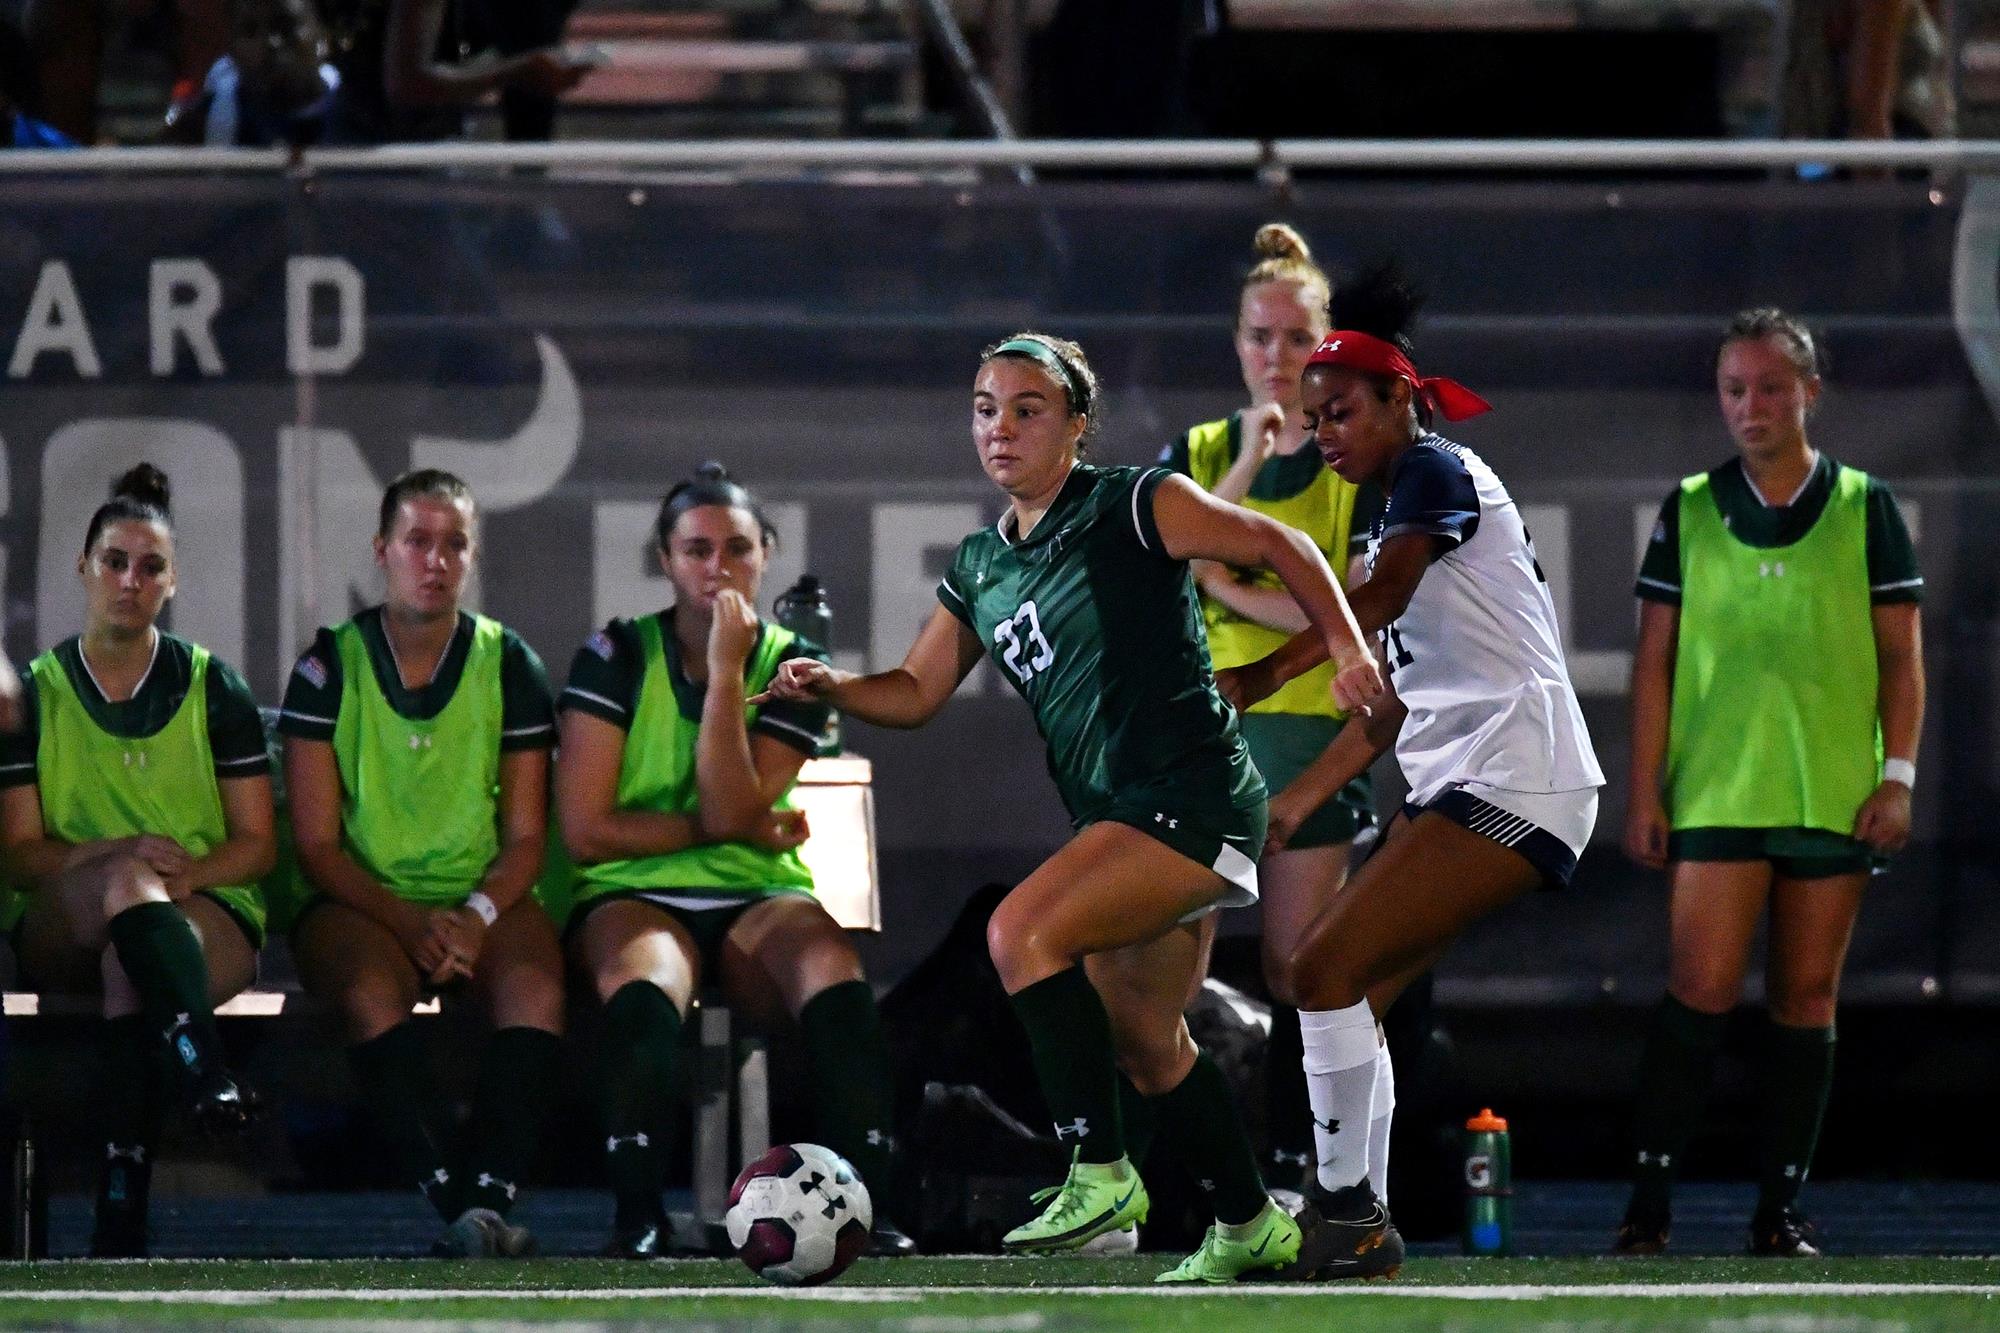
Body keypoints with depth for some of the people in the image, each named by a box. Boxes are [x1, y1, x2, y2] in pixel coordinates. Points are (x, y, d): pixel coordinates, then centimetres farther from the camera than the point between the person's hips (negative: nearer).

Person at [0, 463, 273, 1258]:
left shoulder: (213, 691, 10)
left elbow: (257, 846, 8)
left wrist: (185, 872, -15)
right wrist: (118, 857, -18)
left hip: (207, 914, 0)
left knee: (129, 971, -38)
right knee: (128, 878, -38)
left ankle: (123, 1215, -51)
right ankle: (205, 1073, -61)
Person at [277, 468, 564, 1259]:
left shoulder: (509, 666, 8)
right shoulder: (330, 667, 3)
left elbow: (526, 836, 7)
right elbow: (317, 844, 0)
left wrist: (478, 916, -14)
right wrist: (410, 923, -15)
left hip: (484, 899, 1)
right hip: (362, 900, -1)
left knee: (535, 986, -33)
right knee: (369, 990, -36)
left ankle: (489, 1193, -43)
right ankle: (453, 1199, -42)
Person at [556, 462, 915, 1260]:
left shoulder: (791, 668, 7)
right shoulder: (617, 657, 3)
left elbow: (730, 813, -7)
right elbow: (586, 829, -5)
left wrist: (727, 672, -11)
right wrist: (738, 827, -5)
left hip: (757, 897, 2)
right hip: (634, 895, -2)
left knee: (831, 965, -34)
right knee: (643, 981, -39)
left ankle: (871, 1205, -42)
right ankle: (636, 1216, -44)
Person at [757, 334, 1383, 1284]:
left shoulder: (1133, 507, -6)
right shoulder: (979, 569, 14)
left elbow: (1277, 546, -3)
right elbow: (915, 694, 19)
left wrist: (1346, 647, -13)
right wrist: (832, 689, -1)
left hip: (1191, 799, -9)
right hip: (1116, 815, 9)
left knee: (1023, 930, -24)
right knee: (1144, 1043, 14)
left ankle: (1099, 1174, -21)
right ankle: (1252, 1226, 28)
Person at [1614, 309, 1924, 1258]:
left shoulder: (1864, 509, 6)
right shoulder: (1690, 512, 6)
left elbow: (1901, 654, 8)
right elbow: (1654, 659, 7)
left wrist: (1898, 776, -1)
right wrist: (1643, 792, 2)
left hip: (1835, 798, 1)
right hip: (1715, 794, -1)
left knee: (1807, 998, 3)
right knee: (1699, 991, -10)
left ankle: (1781, 1208, 8)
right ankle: (1650, 1203, -8)